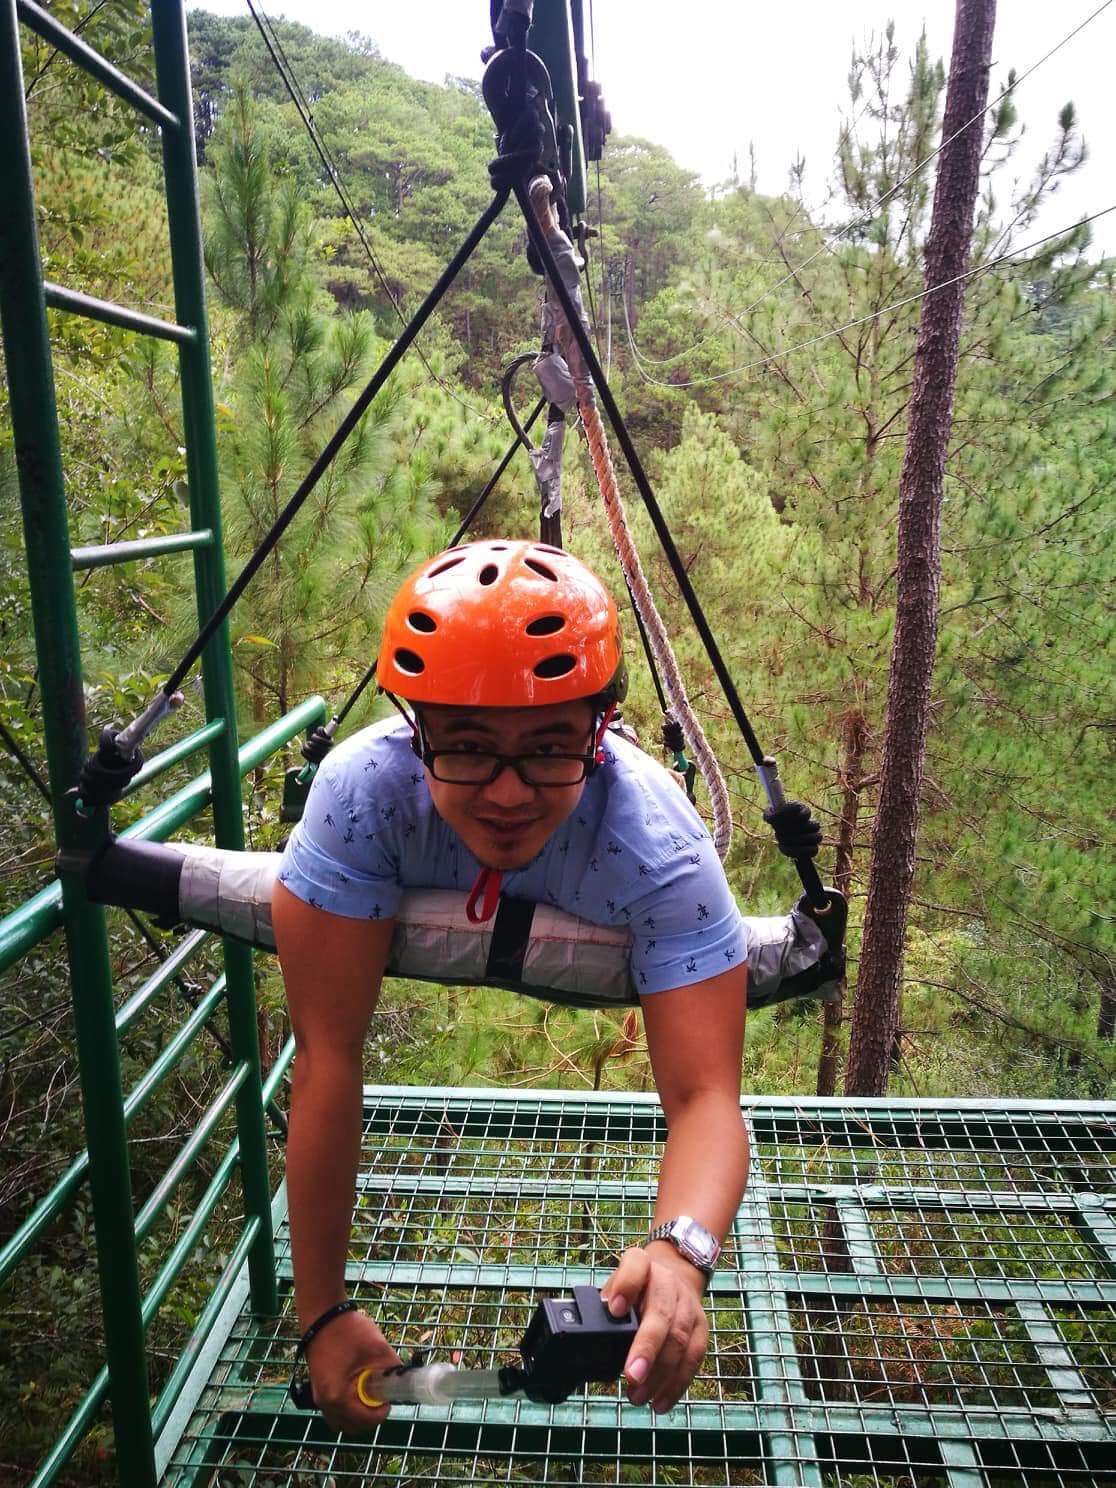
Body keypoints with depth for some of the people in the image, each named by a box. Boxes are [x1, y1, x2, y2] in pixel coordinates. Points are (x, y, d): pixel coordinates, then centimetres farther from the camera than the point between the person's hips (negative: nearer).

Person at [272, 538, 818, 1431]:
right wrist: (322, 1311, -38)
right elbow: (328, 1055, -41)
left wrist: (681, 1250, -70)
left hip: (599, 932, -1)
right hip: (425, 914, 1)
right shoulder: (364, 790, -45)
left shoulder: (659, 845, -46)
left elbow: (706, 1097, -48)